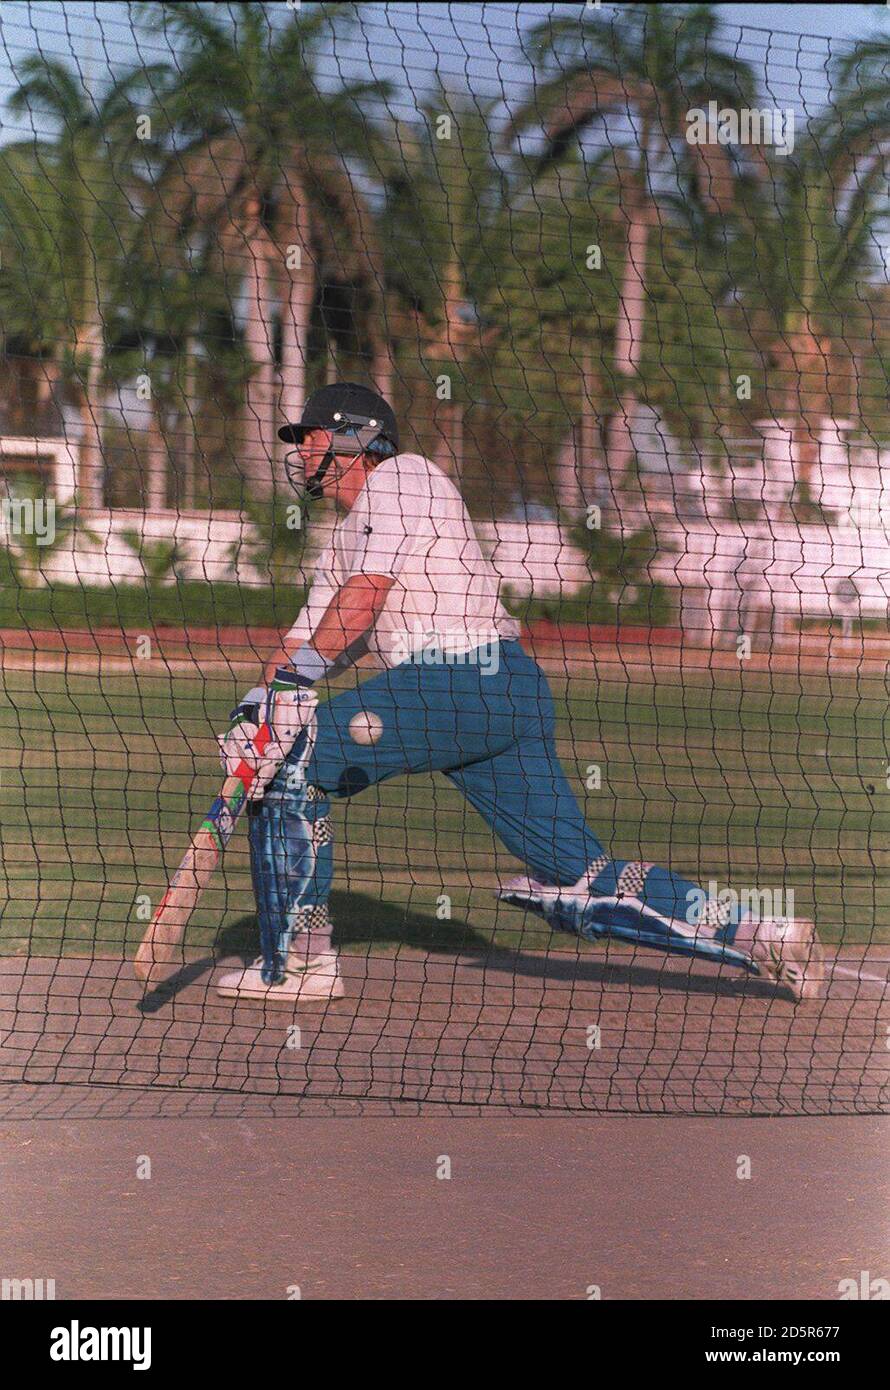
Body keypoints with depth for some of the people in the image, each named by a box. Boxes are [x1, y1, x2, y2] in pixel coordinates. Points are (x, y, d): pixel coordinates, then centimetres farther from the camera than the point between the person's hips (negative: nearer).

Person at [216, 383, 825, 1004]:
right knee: (580, 881, 4)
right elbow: (304, 644, 18)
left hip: (471, 679, -9)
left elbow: (362, 599, -11)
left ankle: (299, 962, -5)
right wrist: (260, 701, 0)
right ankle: (765, 934, 6)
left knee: (289, 757, -9)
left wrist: (291, 679, -14)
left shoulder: (401, 475, 2)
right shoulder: (346, 539, 29)